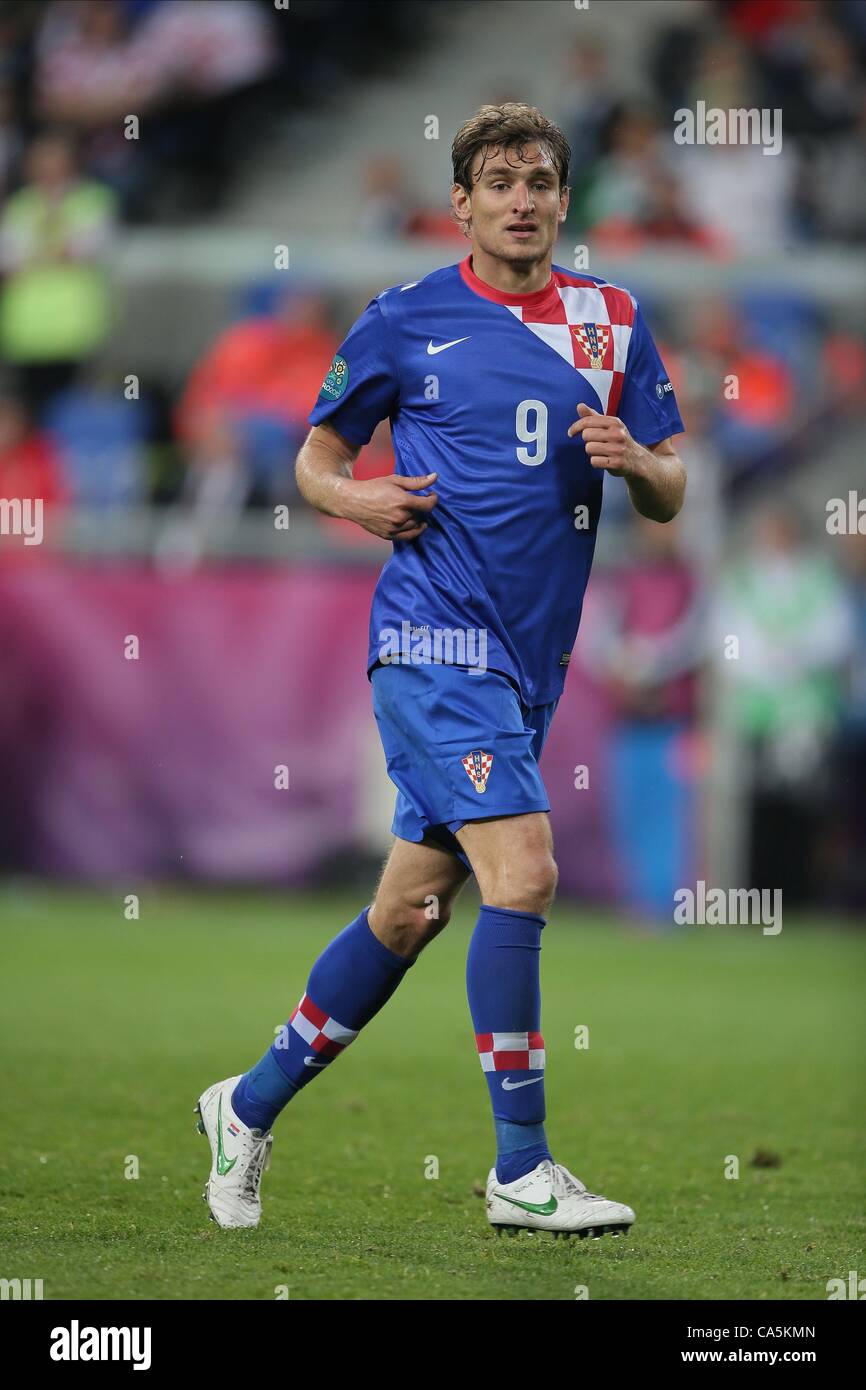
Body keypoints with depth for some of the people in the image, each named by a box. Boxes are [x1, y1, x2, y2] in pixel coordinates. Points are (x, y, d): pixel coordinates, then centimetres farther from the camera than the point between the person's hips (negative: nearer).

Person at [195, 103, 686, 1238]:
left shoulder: (614, 323, 10)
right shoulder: (406, 321, 0)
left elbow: (670, 496, 13)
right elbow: (315, 455, 11)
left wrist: (634, 458, -9)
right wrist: (351, 497, -11)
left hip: (528, 657, 6)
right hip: (436, 633, -5)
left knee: (410, 911, 11)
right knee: (523, 870, -20)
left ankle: (251, 1105, 27)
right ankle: (522, 1168, -13)